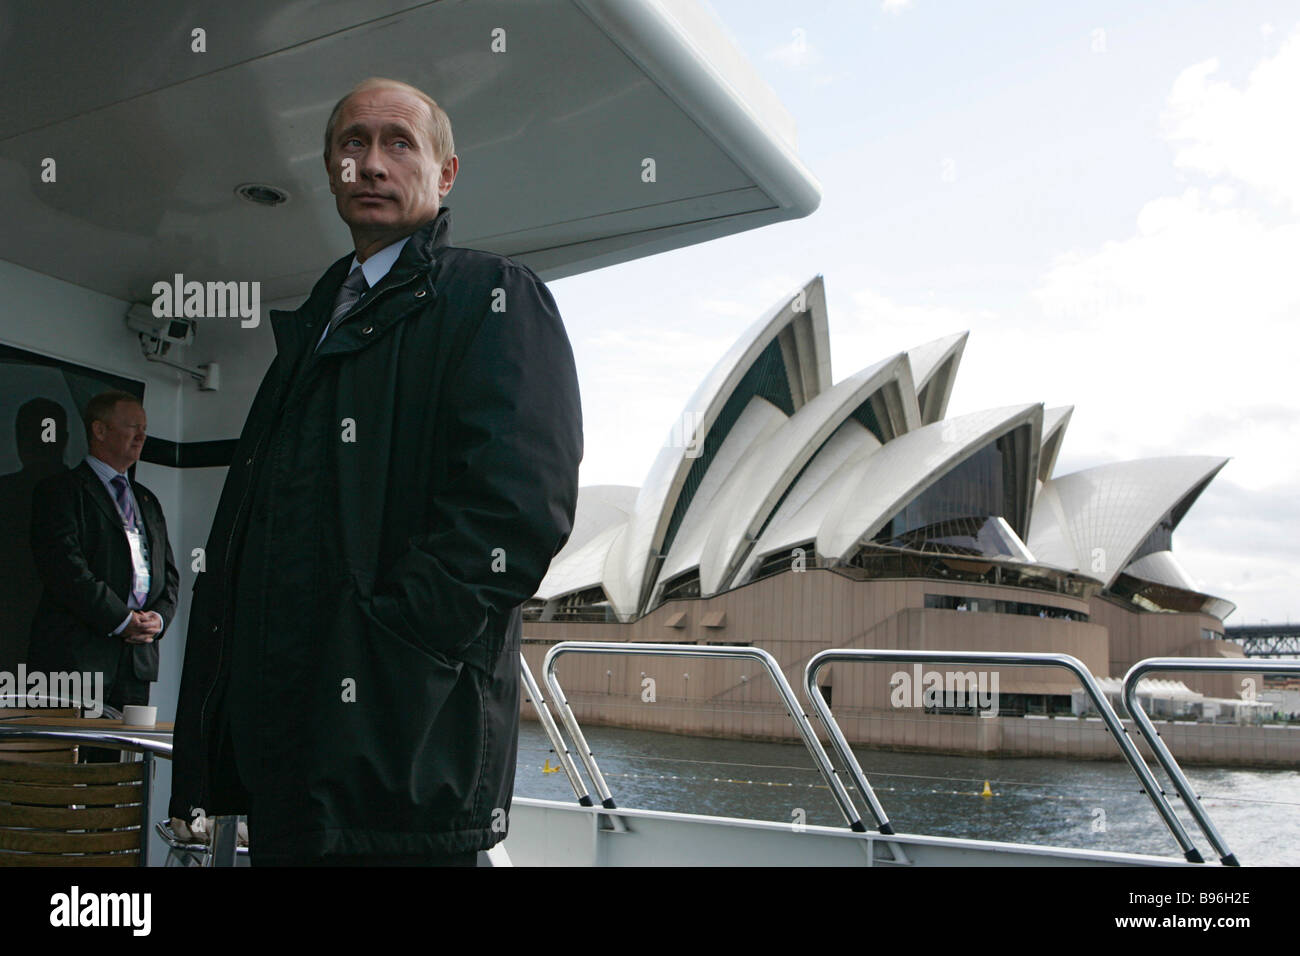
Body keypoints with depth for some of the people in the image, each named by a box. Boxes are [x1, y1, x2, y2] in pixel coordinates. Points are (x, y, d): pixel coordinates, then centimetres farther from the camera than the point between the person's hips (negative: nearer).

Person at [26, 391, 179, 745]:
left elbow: (169, 574, 21)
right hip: (75, 656, -6)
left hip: (139, 659, 6)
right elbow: (62, 566, -11)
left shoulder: (147, 500, 24)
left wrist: (158, 617, 1)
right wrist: (121, 619, -13)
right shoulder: (60, 489, 2)